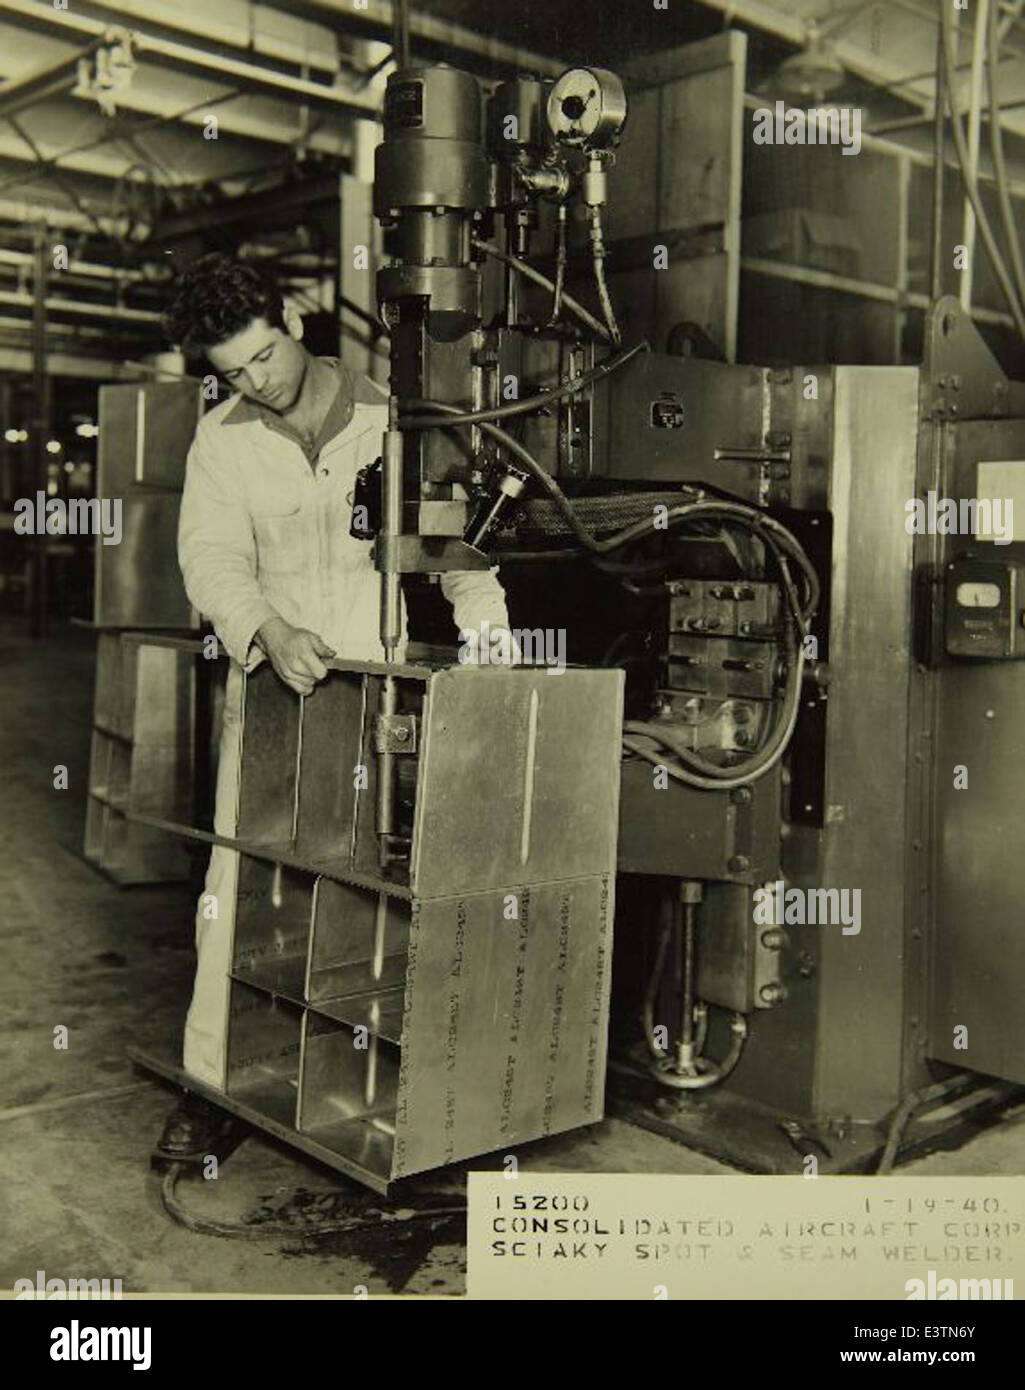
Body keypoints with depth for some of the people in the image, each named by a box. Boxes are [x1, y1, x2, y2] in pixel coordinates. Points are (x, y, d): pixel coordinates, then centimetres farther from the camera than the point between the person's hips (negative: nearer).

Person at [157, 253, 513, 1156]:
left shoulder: (391, 419, 3)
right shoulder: (222, 442, 6)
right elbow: (212, 559, -3)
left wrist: (488, 640, -10)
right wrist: (272, 633, -23)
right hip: (270, 684, 1)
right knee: (239, 881, -1)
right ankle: (213, 1082, 9)